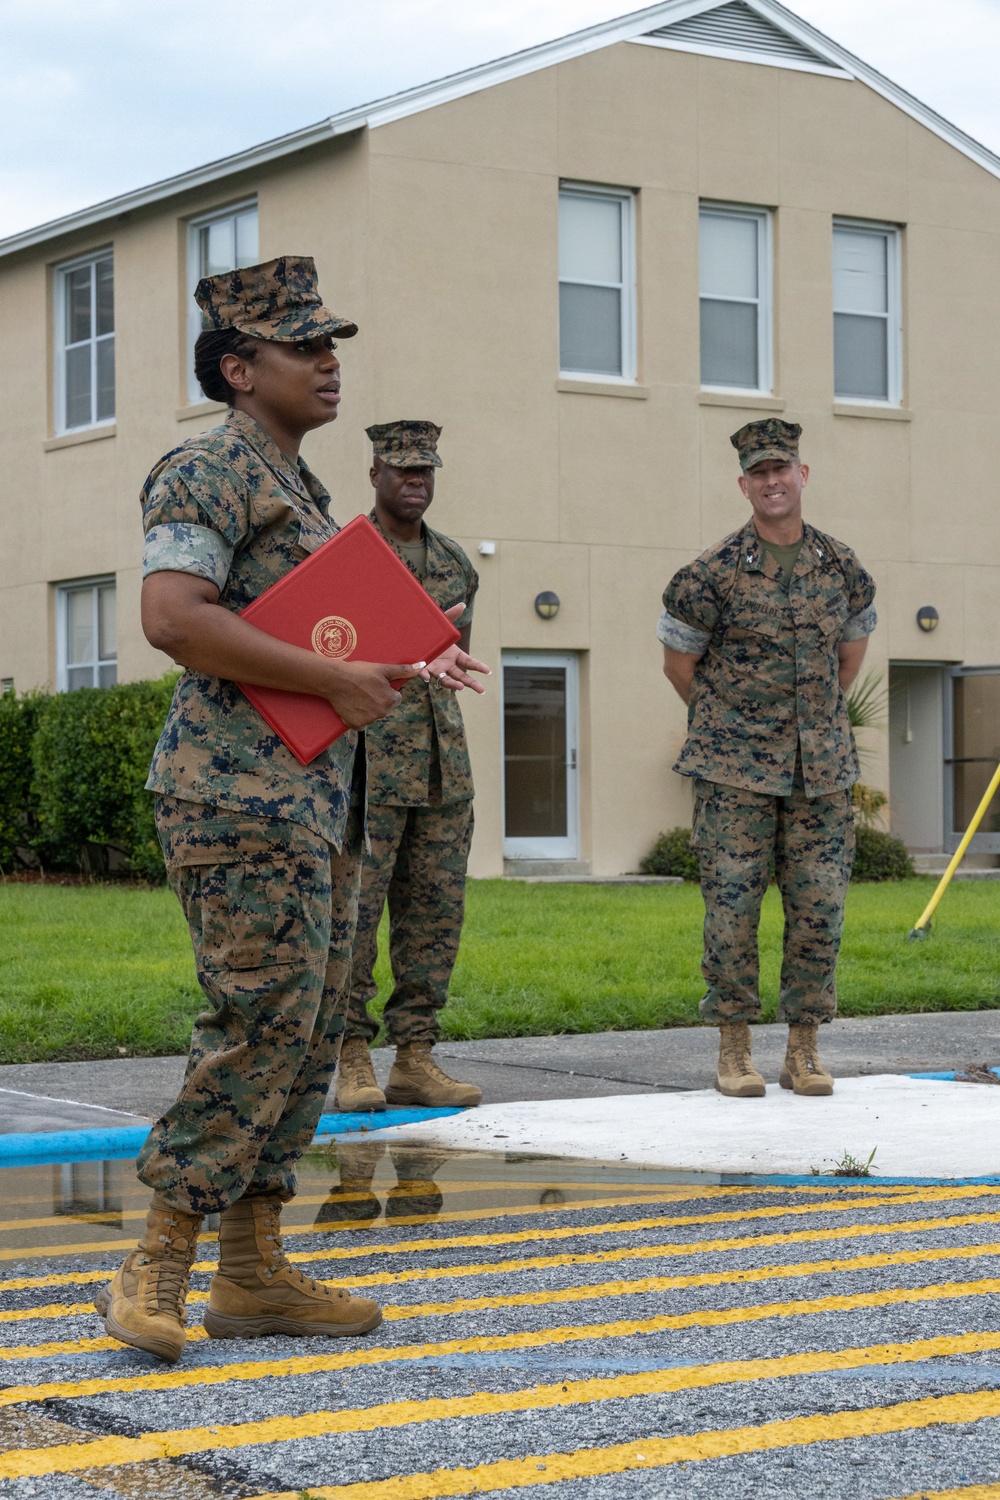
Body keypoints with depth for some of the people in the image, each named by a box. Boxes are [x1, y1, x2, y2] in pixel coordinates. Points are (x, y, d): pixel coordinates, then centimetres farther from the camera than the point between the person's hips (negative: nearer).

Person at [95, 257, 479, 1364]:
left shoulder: (299, 487, 22)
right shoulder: (206, 474, -9)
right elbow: (175, 618, -24)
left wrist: (393, 670, 14)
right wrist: (335, 680, -20)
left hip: (316, 796, 10)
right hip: (243, 794, -10)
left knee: (311, 1028, 9)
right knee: (262, 1022, -14)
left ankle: (254, 1272, 14)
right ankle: (155, 1271, -8)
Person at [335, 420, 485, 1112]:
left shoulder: (455, 561, 15)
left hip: (443, 763, 6)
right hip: (366, 767, -6)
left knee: (435, 912, 4)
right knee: (354, 911, -6)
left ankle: (416, 1060, 9)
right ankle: (353, 1062, 0)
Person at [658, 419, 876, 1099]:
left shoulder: (843, 568, 5)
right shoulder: (713, 573, -6)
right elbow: (678, 661, 4)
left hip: (822, 766, 3)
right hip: (735, 770, -3)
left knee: (820, 906, 2)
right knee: (733, 905, -3)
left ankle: (804, 1051, 12)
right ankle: (734, 1050, 7)